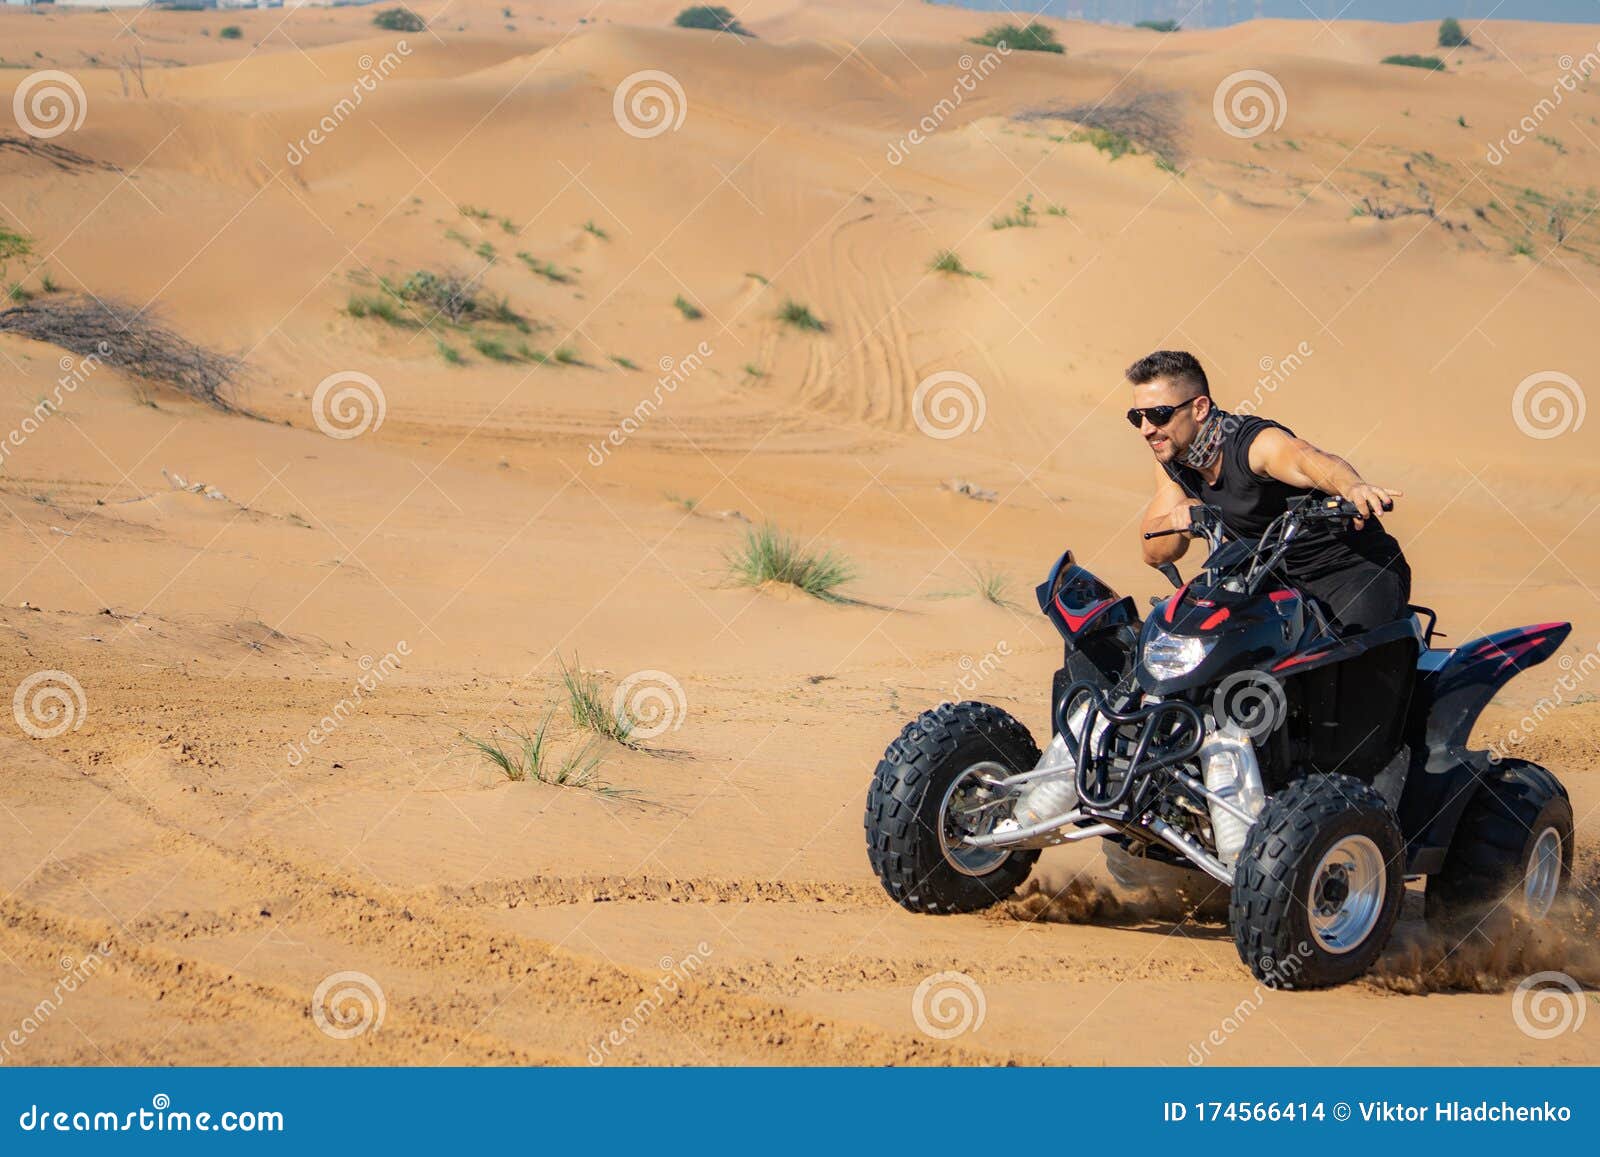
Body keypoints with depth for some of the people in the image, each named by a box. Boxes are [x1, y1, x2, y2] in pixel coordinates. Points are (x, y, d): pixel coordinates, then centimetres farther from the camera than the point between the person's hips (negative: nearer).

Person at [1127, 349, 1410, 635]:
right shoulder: (1172, 461, 1)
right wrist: (1178, 518, -21)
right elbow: (1154, 554, 1)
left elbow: (1314, 462, -44)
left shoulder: (1255, 442, -23)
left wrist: (1352, 486, -67)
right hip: (1283, 577, 8)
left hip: (1357, 568, -8)